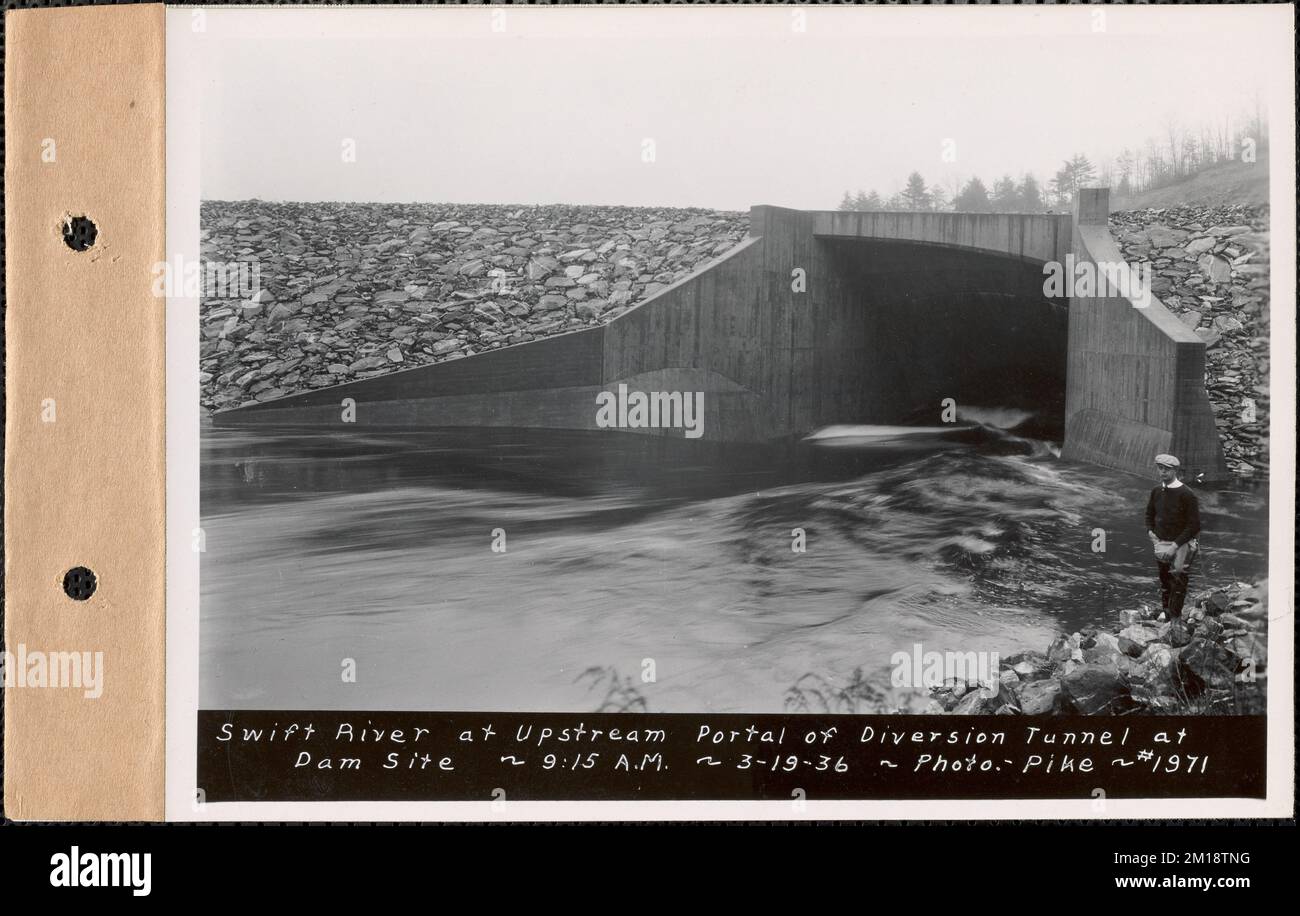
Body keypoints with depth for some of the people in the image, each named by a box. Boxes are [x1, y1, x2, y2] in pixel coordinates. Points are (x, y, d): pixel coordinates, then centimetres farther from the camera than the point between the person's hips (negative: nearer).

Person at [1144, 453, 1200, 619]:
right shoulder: (1157, 492, 4)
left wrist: (1175, 546, -18)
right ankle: (1166, 610, 30)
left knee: (1178, 583, 0)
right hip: (1161, 543, 5)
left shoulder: (1186, 494, -14)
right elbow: (1150, 514, 22)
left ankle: (1175, 617, 10)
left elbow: (1194, 525, -15)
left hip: (1181, 546, -5)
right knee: (1164, 581, 14)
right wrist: (1150, 531, 2)